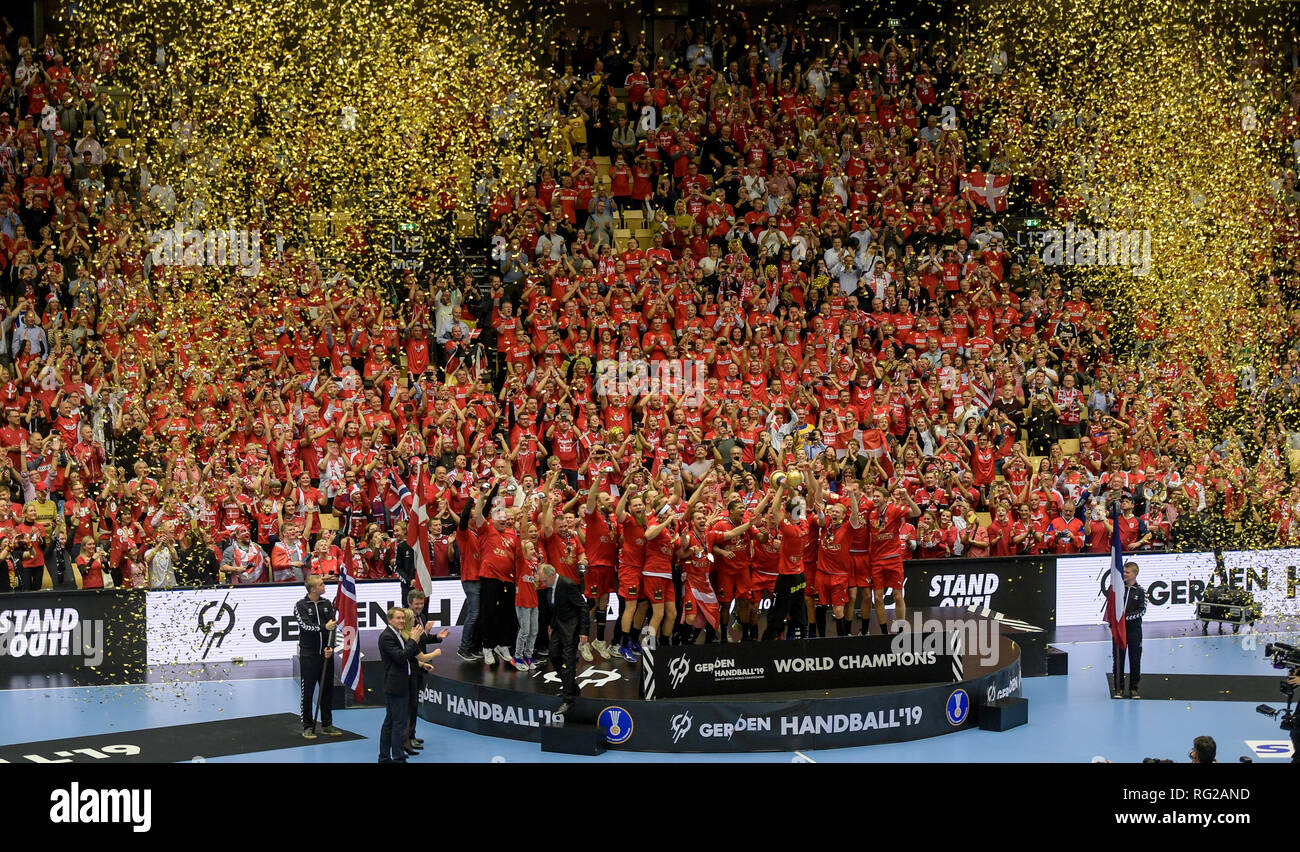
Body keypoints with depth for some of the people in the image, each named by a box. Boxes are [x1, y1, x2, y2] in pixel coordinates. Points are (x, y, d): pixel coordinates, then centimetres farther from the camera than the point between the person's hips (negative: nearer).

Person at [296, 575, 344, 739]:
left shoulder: (327, 604, 9)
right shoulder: (301, 606, -4)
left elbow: (332, 627, 4)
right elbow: (305, 625, -16)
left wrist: (330, 647, -7)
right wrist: (324, 627, -21)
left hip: (326, 654, 4)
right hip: (308, 654, -4)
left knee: (327, 690, 8)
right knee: (308, 691, -2)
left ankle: (327, 725, 17)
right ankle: (308, 726, 4)